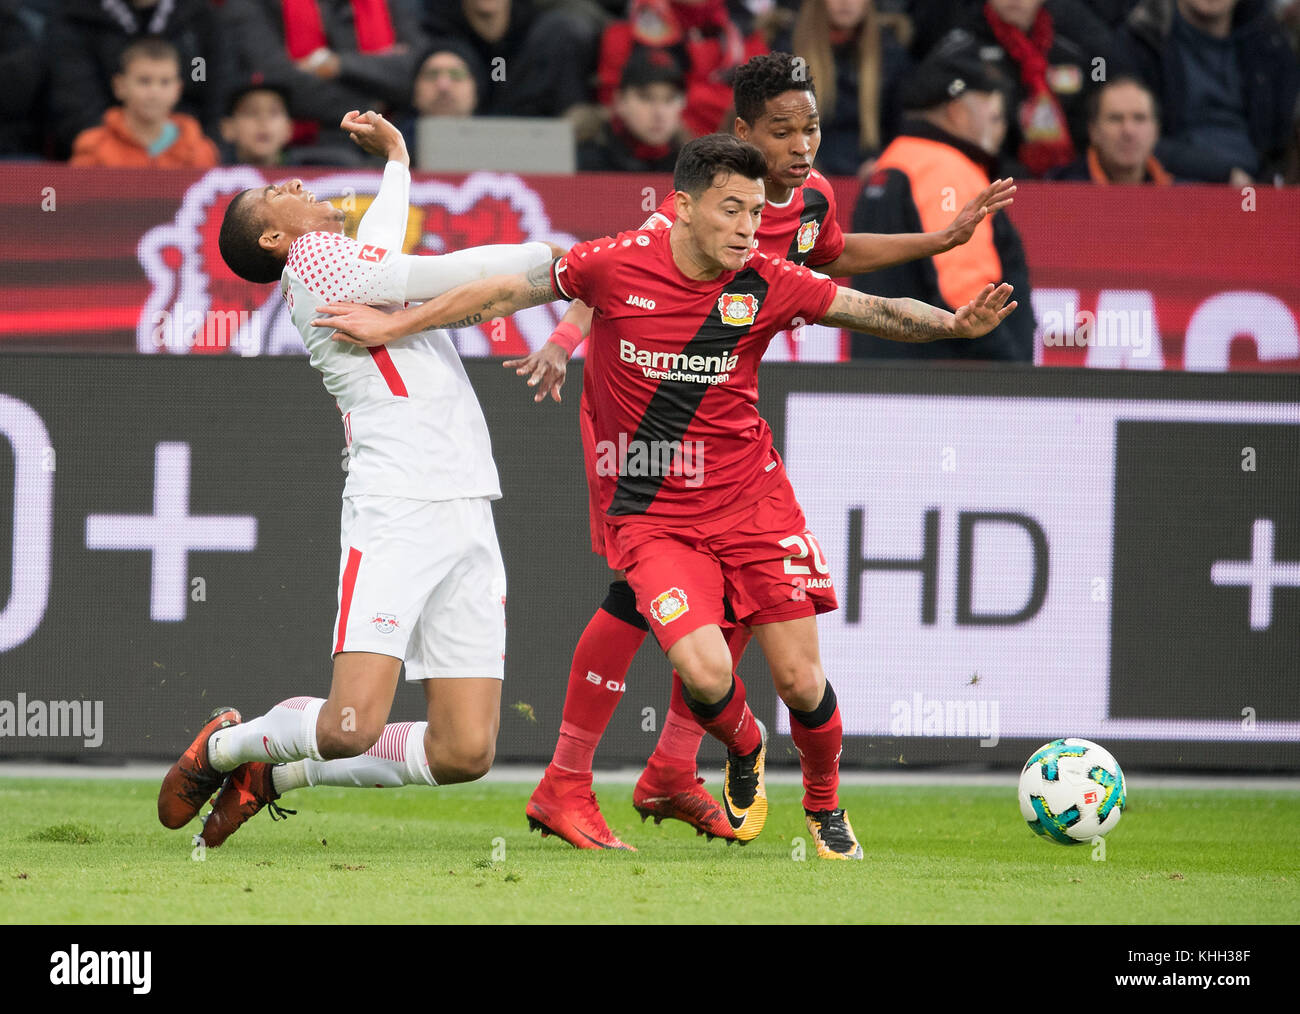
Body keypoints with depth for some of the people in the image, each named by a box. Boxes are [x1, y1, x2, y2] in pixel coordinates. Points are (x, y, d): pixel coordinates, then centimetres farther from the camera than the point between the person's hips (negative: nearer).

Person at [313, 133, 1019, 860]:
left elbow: (879, 312, -5)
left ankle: (826, 809, 29)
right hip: (654, 517, -2)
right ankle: (744, 753, 16)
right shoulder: (617, 265, -13)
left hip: (751, 499, 2)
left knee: (800, 680, -2)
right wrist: (393, 327, 5)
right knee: (705, 673, -21)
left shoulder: (767, 285, -9)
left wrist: (954, 324, -25)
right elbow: (506, 293, 1)